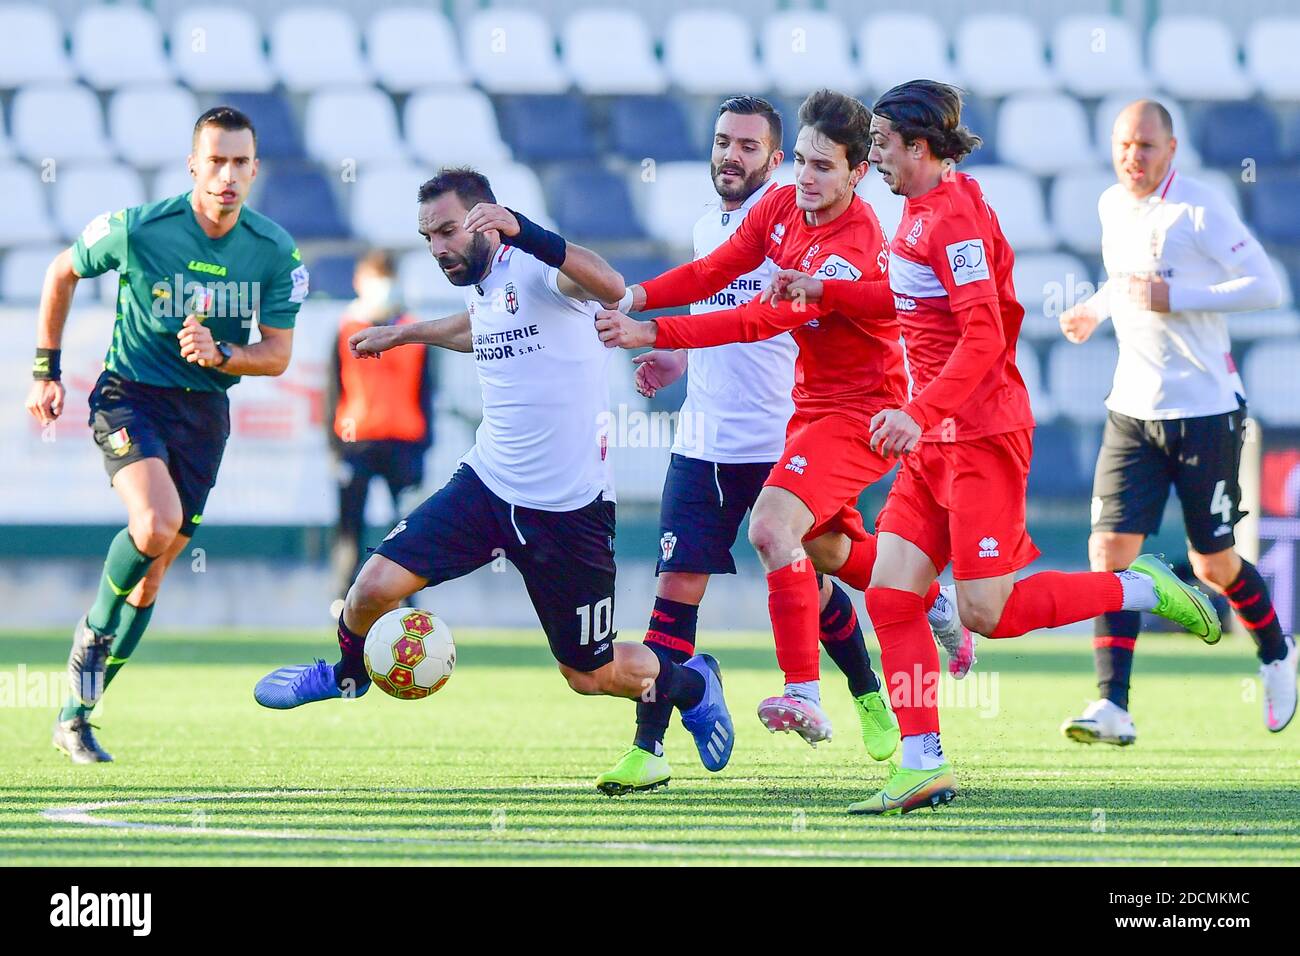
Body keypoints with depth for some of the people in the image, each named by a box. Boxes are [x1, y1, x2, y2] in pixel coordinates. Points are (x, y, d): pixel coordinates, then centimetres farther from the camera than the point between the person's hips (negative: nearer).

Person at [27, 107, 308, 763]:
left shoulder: (276, 252, -7)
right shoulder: (139, 229, -14)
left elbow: (277, 356, -1)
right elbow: (62, 273, 4)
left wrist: (220, 355, -21)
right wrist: (46, 370, 5)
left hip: (204, 409, 4)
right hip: (129, 395, -4)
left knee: (153, 572, 5)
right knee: (157, 523, -30)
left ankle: (75, 718, 17)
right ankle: (95, 628, 0)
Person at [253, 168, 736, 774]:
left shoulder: (534, 266, -18)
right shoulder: (478, 284, 6)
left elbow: (610, 287, -42)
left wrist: (522, 229, -53)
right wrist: (406, 333, 41)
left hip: (568, 507, -6)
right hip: (487, 481, 6)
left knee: (590, 676, 5)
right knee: (376, 585, -11)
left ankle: (691, 684, 36)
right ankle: (348, 673, 22)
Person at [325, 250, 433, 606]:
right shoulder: (347, 330, 7)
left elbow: (424, 391, 13)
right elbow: (334, 390, 7)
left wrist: (423, 444, 8)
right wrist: (334, 443, 1)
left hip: (403, 442, 1)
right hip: (356, 440, -1)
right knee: (350, 524, -3)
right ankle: (344, 601, -1)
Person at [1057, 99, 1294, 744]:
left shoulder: (1199, 209, -13)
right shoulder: (1112, 205, 7)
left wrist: (1175, 297, -22)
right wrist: (1096, 309, 12)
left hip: (1205, 408, -5)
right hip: (1132, 408, 5)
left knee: (1212, 564, 5)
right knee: (1108, 550, -11)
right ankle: (1113, 707, -13)